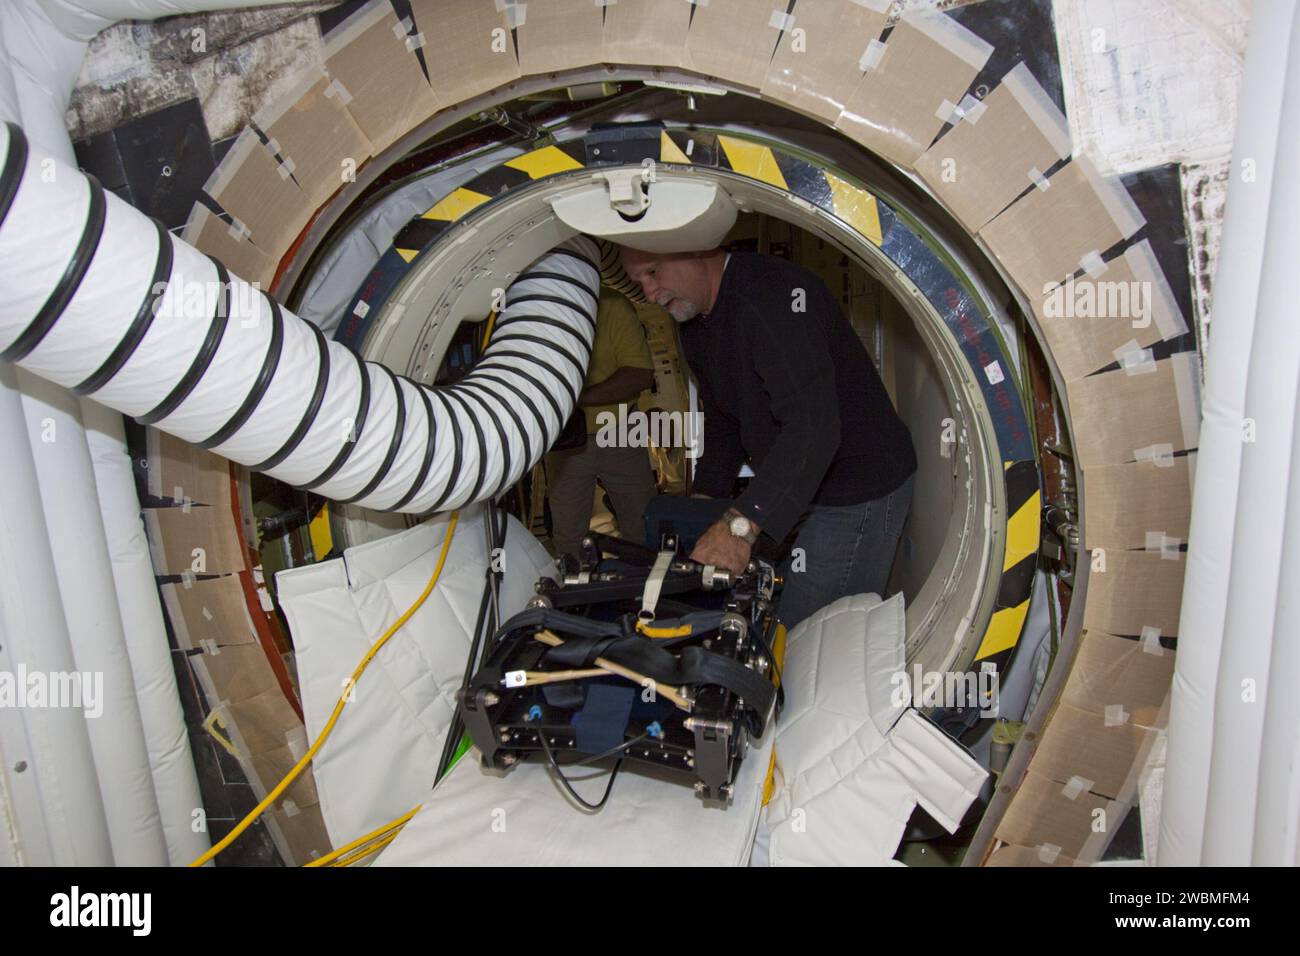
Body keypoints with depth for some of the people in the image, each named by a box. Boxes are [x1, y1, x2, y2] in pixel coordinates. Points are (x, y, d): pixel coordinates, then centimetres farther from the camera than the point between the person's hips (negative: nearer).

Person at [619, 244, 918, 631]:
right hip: (794, 484, 9)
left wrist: (741, 523, -37)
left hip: (861, 488, -9)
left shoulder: (775, 296, -25)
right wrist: (703, 501, 7)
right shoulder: (696, 327, 8)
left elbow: (813, 426, -34)